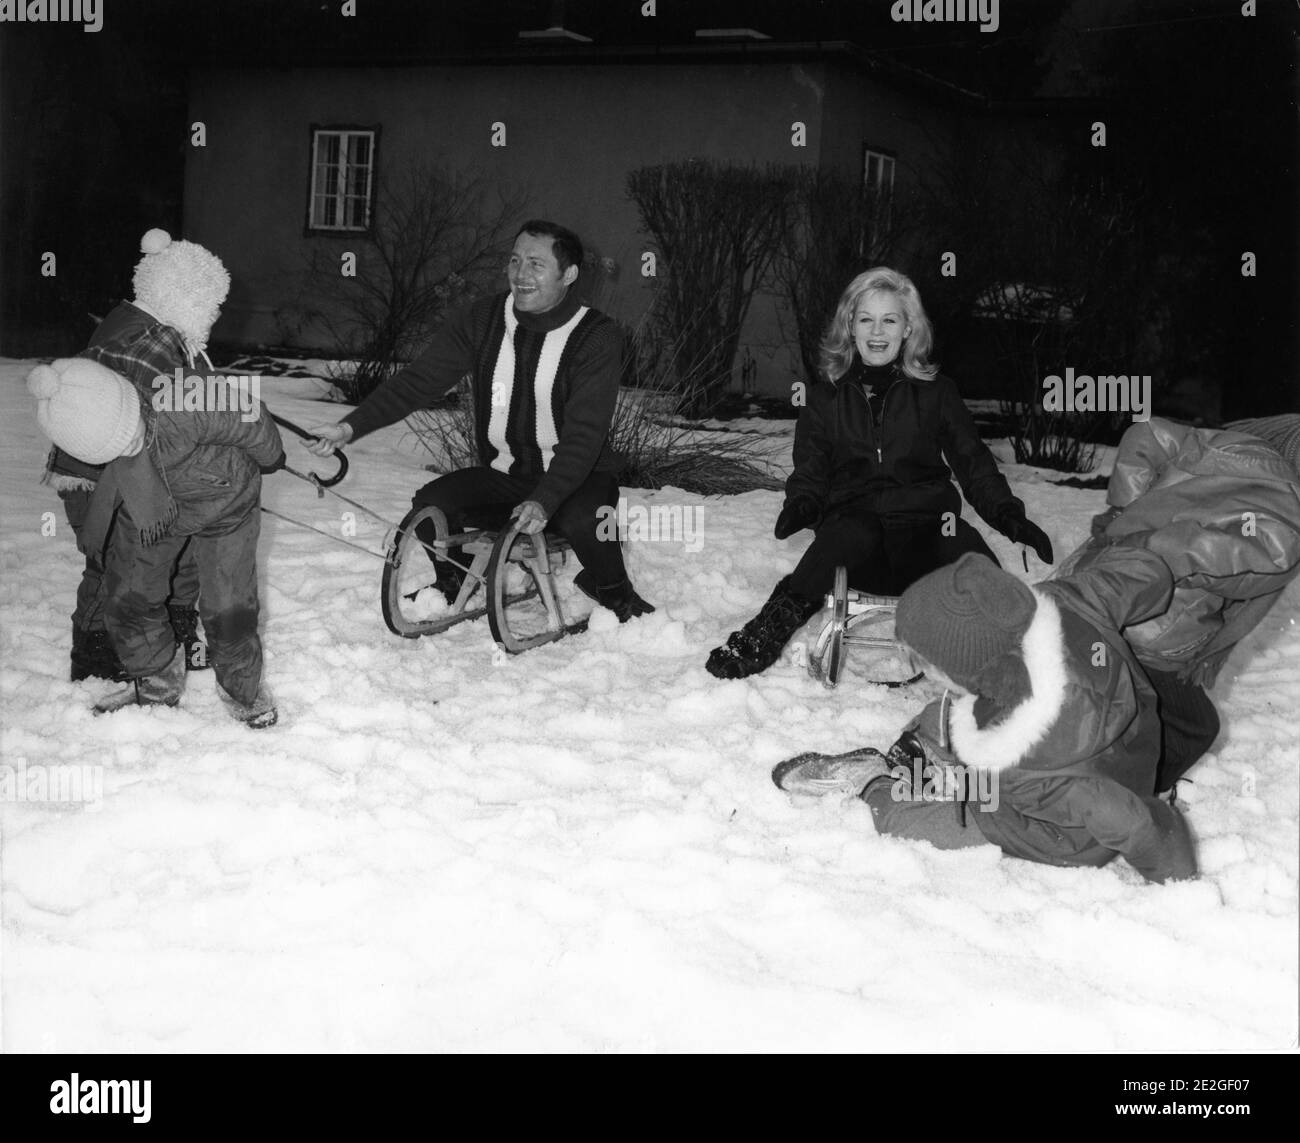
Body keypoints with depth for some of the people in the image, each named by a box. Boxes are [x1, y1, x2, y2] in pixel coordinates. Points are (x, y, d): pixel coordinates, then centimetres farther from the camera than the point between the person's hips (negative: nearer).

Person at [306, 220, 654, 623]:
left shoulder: (598, 338, -16)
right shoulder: (479, 321, -3)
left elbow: (584, 434, -23)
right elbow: (418, 380, -7)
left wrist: (544, 501, -37)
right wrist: (350, 427, -21)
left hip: (577, 477, -4)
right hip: (501, 475, 4)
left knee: (581, 521, -36)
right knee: (430, 504, -20)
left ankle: (616, 595, -3)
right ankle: (453, 583, 12)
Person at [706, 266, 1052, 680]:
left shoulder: (935, 392, 15)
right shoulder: (826, 398, 17)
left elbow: (972, 461, 13)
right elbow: (810, 472, 14)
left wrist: (1009, 514, -4)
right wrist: (799, 506, -9)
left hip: (924, 532, 1)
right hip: (854, 519, -1)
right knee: (854, 533, -38)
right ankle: (768, 632, -39)